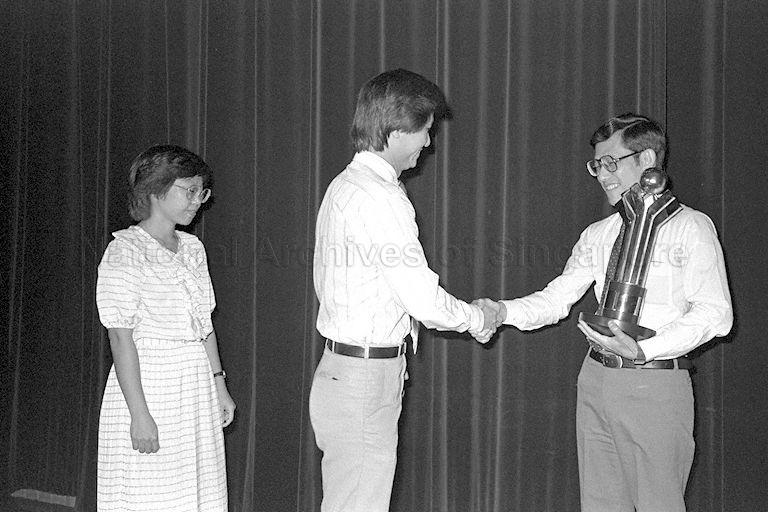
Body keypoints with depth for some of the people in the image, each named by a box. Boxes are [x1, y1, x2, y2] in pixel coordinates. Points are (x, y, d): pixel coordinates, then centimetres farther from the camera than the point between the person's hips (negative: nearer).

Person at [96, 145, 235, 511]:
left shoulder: (192, 248, 12)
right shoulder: (125, 253, -11)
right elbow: (120, 337, -15)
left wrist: (219, 384, 12)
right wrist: (139, 413, -19)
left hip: (197, 391, 7)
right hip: (148, 388, -7)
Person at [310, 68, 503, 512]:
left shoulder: (345, 185, 13)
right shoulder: (380, 197, -19)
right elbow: (422, 297, -21)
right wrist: (477, 318, 0)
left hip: (342, 370, 10)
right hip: (366, 379, -10)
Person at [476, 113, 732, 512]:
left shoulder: (690, 227, -3)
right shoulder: (598, 235, 15)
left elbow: (713, 313, -11)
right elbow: (557, 298, 12)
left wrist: (644, 349, -22)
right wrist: (504, 311, -7)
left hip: (655, 384, -6)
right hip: (596, 377, 6)